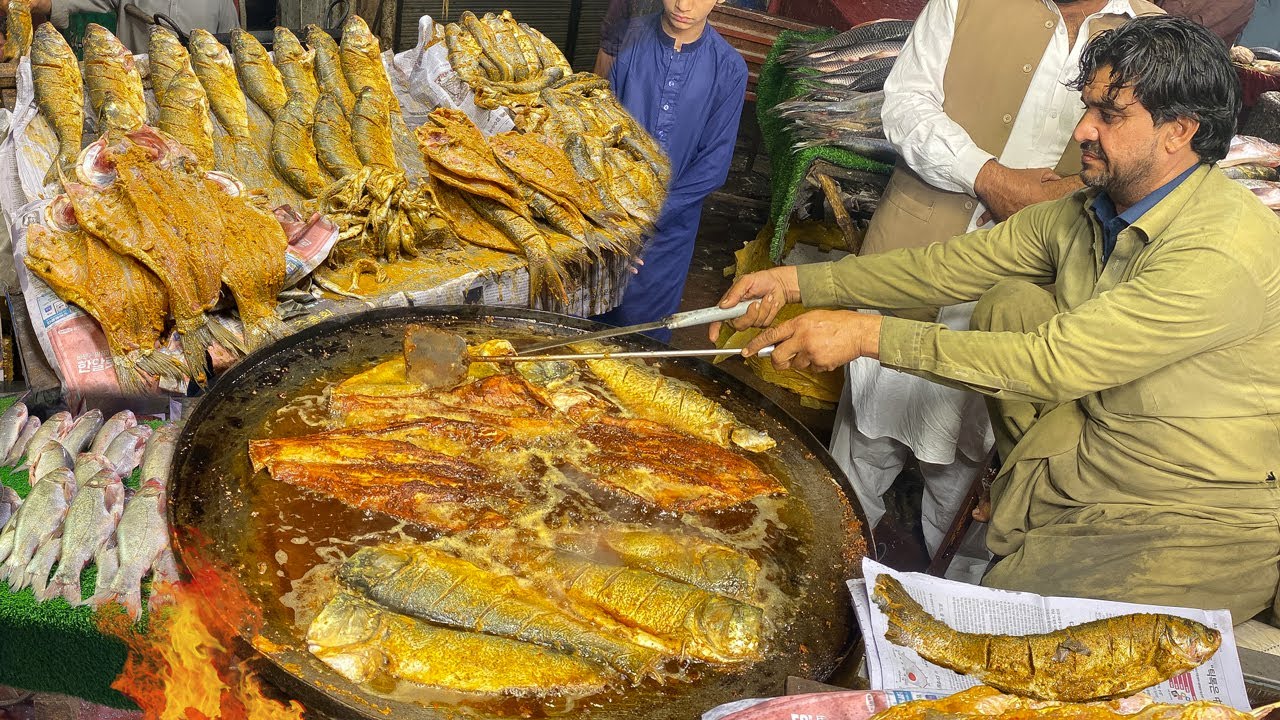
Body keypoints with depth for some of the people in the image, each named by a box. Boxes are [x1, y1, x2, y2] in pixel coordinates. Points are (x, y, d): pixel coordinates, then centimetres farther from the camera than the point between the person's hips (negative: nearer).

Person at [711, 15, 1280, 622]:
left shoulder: (1227, 252, -28)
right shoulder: (1090, 211, -2)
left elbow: (1055, 363, -32)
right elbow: (953, 265, -2)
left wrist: (868, 335, -33)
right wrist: (799, 281, -10)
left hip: (1207, 524, -7)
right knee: (1007, 302, -7)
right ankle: (1033, 497, 4)